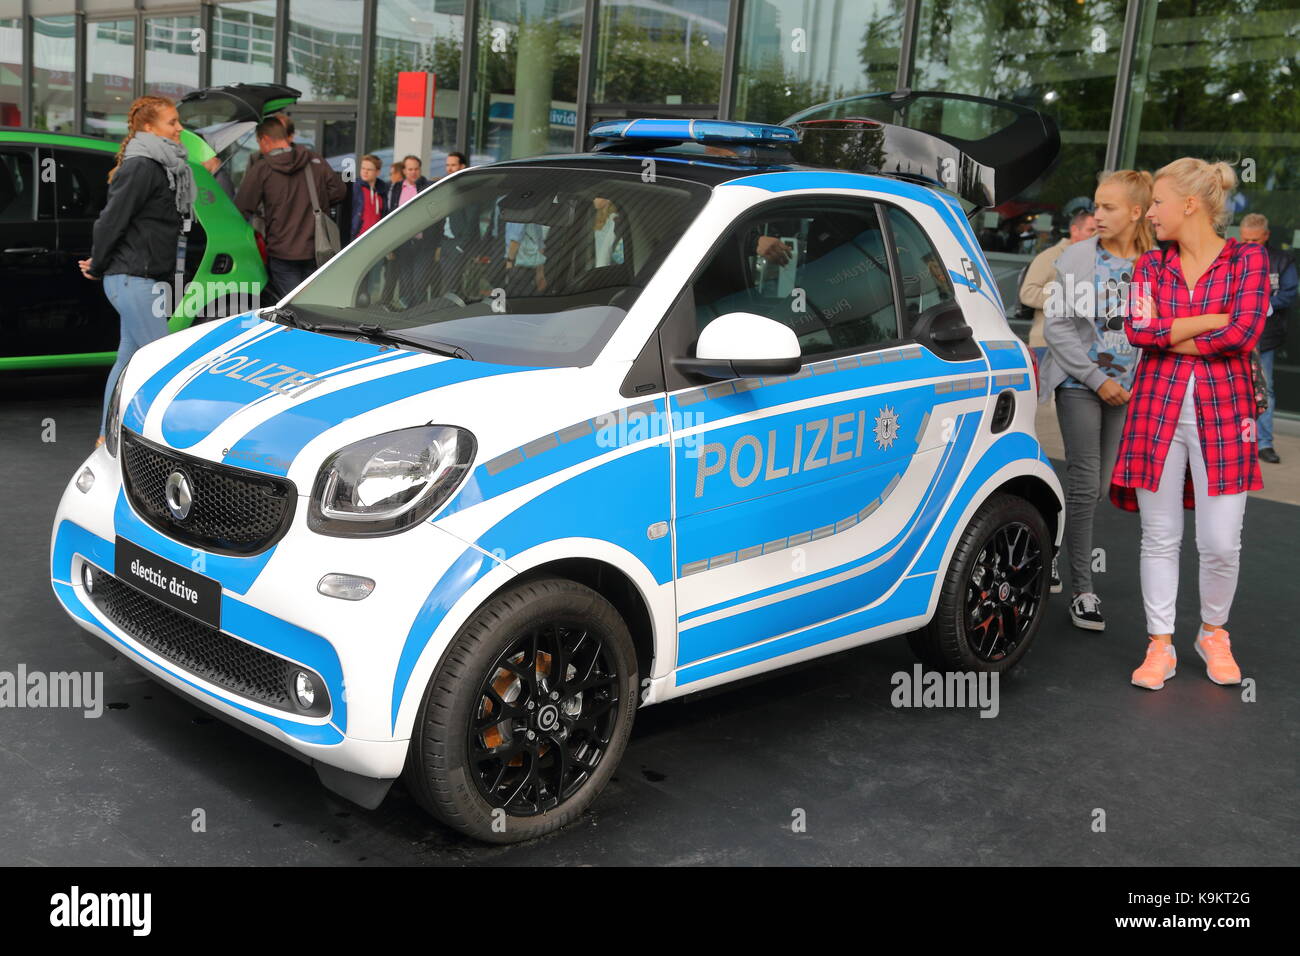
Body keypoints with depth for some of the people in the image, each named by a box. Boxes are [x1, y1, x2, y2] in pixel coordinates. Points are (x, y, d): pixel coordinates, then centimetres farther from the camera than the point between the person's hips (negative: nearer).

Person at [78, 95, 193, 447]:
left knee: (130, 358, 13)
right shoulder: (141, 167, -15)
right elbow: (111, 219, -15)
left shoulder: (167, 166, 15)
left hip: (150, 279, 9)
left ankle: (107, 437, 21)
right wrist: (97, 267, -3)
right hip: (132, 279, -9)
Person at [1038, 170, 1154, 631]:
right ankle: (1082, 589, 3)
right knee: (1084, 485, -5)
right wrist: (1096, 379, -12)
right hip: (1079, 384, -3)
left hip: (1126, 389, 3)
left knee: (1098, 485, 9)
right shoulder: (1078, 258, -6)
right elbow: (1056, 324, -7)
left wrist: (1139, 383, -3)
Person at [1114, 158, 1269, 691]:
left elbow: (1243, 334, -13)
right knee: (1160, 538, 5)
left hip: (1222, 412, -2)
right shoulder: (1152, 265, 9)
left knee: (1221, 544, 0)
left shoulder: (1248, 259, 1)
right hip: (1158, 409, 2)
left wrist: (1167, 335, -8)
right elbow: (1137, 331, -7)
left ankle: (1214, 635, 25)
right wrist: (1212, 320, -9)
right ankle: (1160, 646, 17)